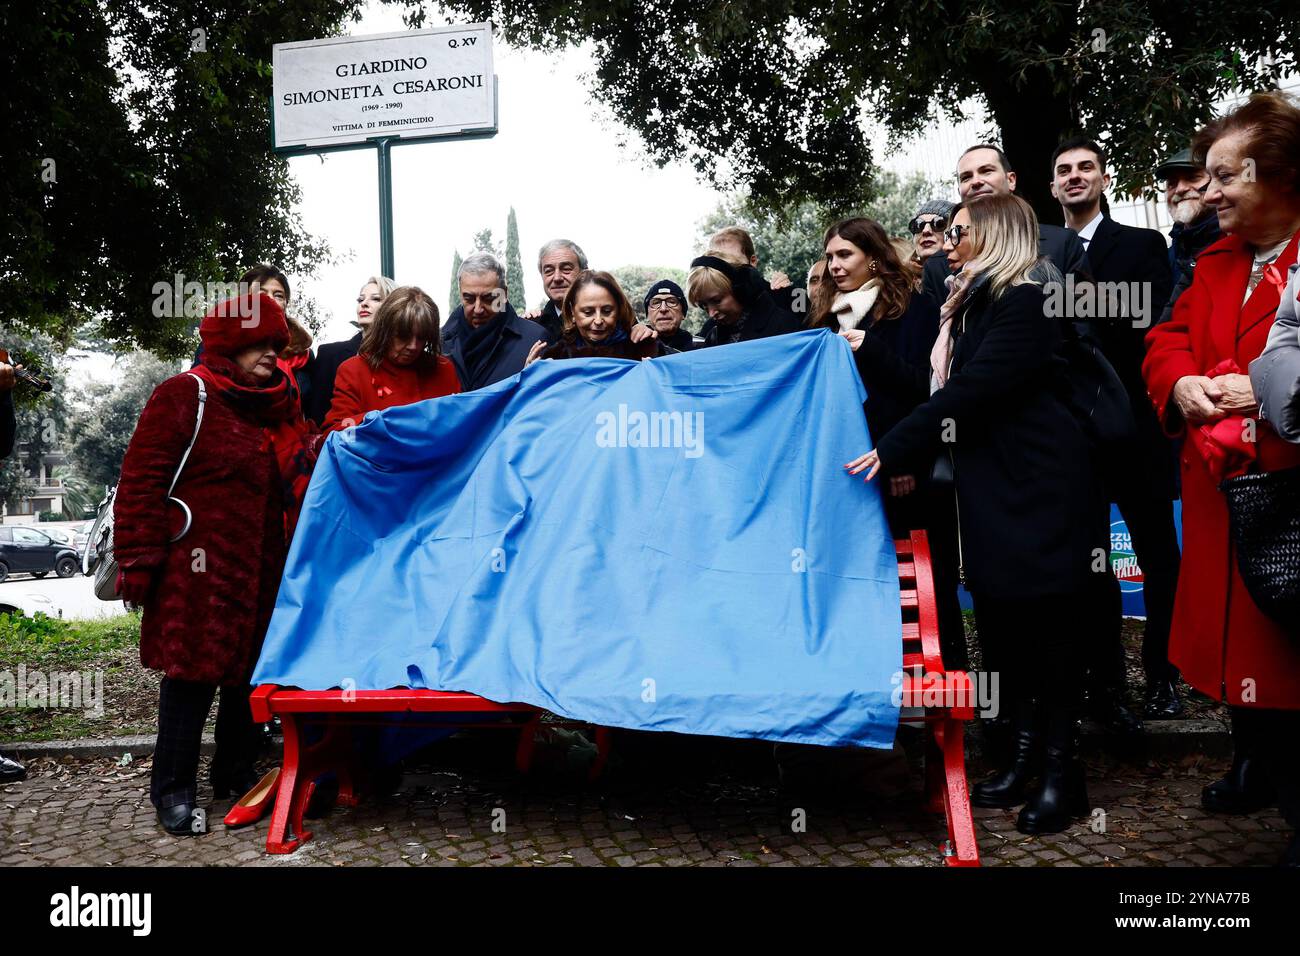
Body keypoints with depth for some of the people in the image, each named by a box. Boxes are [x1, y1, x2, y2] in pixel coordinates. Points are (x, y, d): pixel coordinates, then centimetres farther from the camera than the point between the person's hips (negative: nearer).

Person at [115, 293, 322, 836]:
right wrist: (139, 559, -13)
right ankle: (174, 790, 10)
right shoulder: (185, 397, -5)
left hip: (265, 569, 7)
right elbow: (142, 480, -9)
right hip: (199, 570, -7)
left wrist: (323, 450, 3)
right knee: (193, 670, -3)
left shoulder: (281, 405, 17)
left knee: (252, 669, 12)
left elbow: (297, 476, 26)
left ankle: (236, 772, 27)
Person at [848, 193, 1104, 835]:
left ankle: (1063, 771, 8)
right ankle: (1023, 758, 19)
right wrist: (910, 458, 1)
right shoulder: (977, 304, 17)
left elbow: (969, 391, -20)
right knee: (1003, 623, 9)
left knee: (1046, 624, -2)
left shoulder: (1026, 302, -13)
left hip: (1037, 489, -9)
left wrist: (892, 451, -17)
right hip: (994, 489, 9)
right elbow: (951, 390, 12)